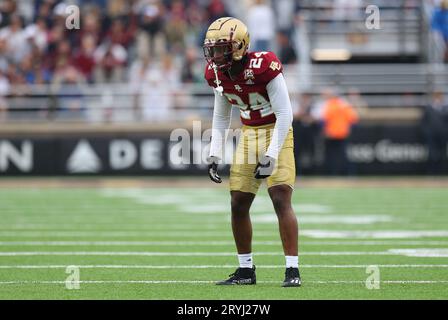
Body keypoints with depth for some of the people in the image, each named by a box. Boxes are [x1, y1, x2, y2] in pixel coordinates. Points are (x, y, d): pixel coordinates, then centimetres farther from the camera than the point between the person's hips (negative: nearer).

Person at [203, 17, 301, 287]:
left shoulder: (264, 67, -25)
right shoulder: (217, 74, -4)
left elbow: (285, 114, -21)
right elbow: (221, 117, 12)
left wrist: (271, 156, -23)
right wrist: (215, 155, 5)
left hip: (277, 133, -6)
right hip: (248, 135, 7)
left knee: (281, 200, -16)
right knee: (239, 204, 4)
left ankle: (293, 271, -12)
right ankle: (246, 270, 18)